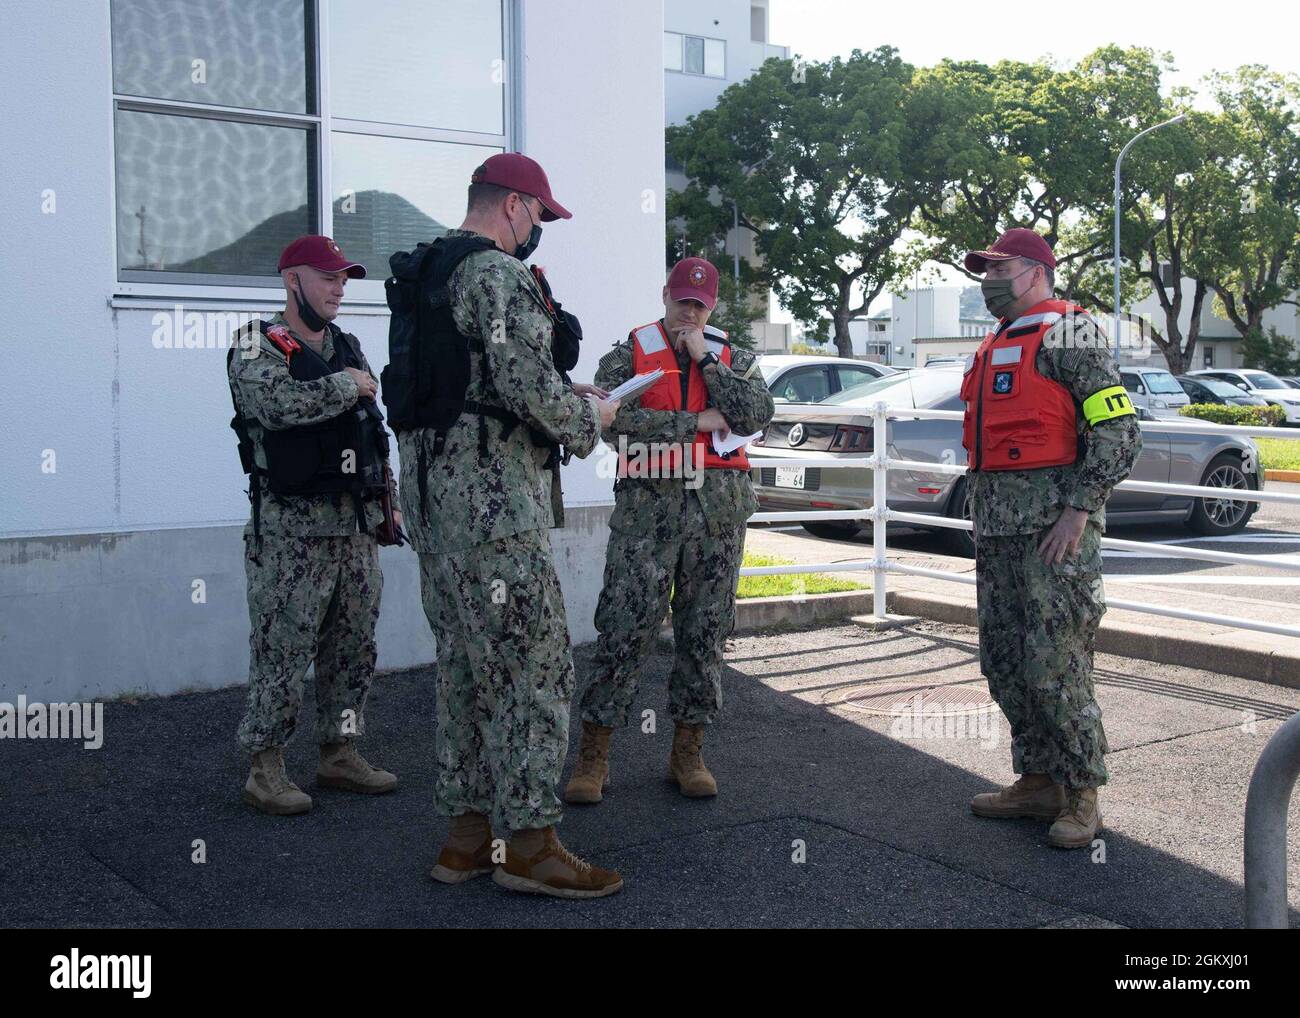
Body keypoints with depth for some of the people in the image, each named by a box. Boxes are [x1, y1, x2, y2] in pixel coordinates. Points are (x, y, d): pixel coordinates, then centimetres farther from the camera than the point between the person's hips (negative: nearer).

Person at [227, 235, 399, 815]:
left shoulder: (348, 349, 17)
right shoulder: (258, 347, -5)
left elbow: (376, 434, 23)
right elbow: (278, 403, -26)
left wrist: (388, 499, 18)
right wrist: (347, 385, -13)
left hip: (357, 526, 7)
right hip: (292, 531, -7)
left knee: (353, 650, 12)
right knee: (282, 653, -3)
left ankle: (339, 755, 23)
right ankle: (265, 771, 7)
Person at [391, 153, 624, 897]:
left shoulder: (427, 276, 19)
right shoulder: (497, 275, -12)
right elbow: (531, 390, -21)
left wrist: (562, 398, 19)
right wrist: (590, 416, -1)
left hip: (434, 492, 10)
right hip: (494, 497, -10)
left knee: (467, 664, 14)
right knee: (536, 664, -3)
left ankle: (467, 833, 21)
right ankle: (530, 842, 2)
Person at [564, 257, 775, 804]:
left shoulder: (733, 358, 14)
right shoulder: (627, 355, 6)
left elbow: (758, 415, -5)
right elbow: (614, 421, -12)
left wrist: (706, 359, -6)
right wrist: (695, 422, -8)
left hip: (718, 509, 3)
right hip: (647, 508, -3)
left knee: (704, 634, 7)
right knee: (624, 631, -6)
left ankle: (688, 754, 18)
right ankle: (593, 755, 3)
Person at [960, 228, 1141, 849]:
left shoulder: (1067, 333, -6)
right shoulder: (995, 345, 20)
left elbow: (1118, 429, -13)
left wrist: (1079, 509, -19)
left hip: (1053, 521, -9)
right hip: (996, 527, 9)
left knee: (1054, 664, -8)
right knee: (1004, 663, 11)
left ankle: (1081, 796, 4)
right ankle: (1038, 782, 23)